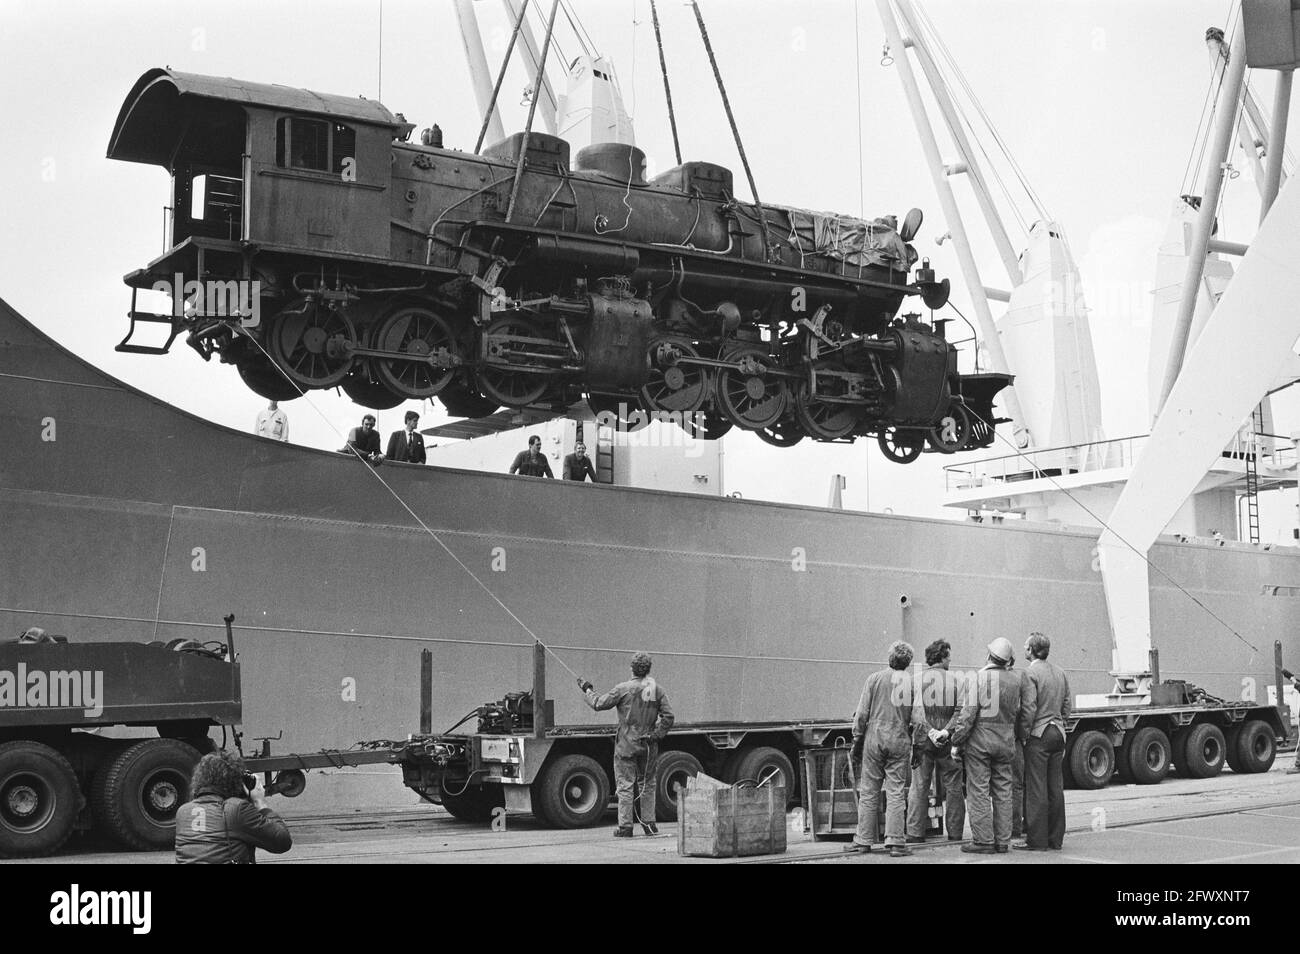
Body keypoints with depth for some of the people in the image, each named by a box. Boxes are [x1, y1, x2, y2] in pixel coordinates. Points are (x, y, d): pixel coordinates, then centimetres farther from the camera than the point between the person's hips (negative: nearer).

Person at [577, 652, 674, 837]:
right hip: (648, 745, 4)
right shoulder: (658, 690, 1)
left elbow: (598, 704, -4)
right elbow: (668, 716, -5)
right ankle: (649, 823, 18)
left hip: (626, 745, -3)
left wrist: (588, 690, 11)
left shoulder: (623, 689, -10)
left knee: (625, 785, 1)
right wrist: (657, 735, 1)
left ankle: (625, 826, 0)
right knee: (647, 784, 15)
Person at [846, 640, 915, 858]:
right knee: (895, 793, 2)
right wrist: (916, 745, 12)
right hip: (900, 742, 0)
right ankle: (895, 842, -1)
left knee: (868, 792, 6)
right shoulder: (913, 682, 1)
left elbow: (862, 713, -1)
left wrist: (857, 740, 6)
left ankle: (864, 840, 10)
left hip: (874, 738, 0)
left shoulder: (875, 678, 0)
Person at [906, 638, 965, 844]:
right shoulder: (955, 680, -1)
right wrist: (946, 731, -13)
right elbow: (960, 711, -9)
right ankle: (955, 834, 11)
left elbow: (914, 711, -10)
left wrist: (930, 731, -13)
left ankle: (914, 834, 2)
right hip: (948, 742, -1)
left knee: (919, 788, 6)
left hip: (922, 740, 1)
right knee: (953, 788, 9)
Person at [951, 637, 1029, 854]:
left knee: (979, 791, 0)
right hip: (1006, 741, 5)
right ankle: (1002, 841, 13)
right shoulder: (1017, 679, 3)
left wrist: (957, 739, -6)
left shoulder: (979, 677, -10)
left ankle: (983, 841, -1)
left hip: (980, 740, -5)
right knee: (1003, 792, 11)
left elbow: (969, 712, -13)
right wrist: (1018, 735, 18)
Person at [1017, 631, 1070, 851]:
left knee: (1036, 789, -4)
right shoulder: (1060, 672, 11)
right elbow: (1066, 706, 15)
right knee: (1055, 788, 9)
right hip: (1058, 733, 7)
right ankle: (1055, 838, 13)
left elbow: (1029, 709, -17)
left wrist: (1023, 735, -8)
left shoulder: (1031, 674, -12)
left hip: (1039, 734, -7)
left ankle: (1037, 839, -3)